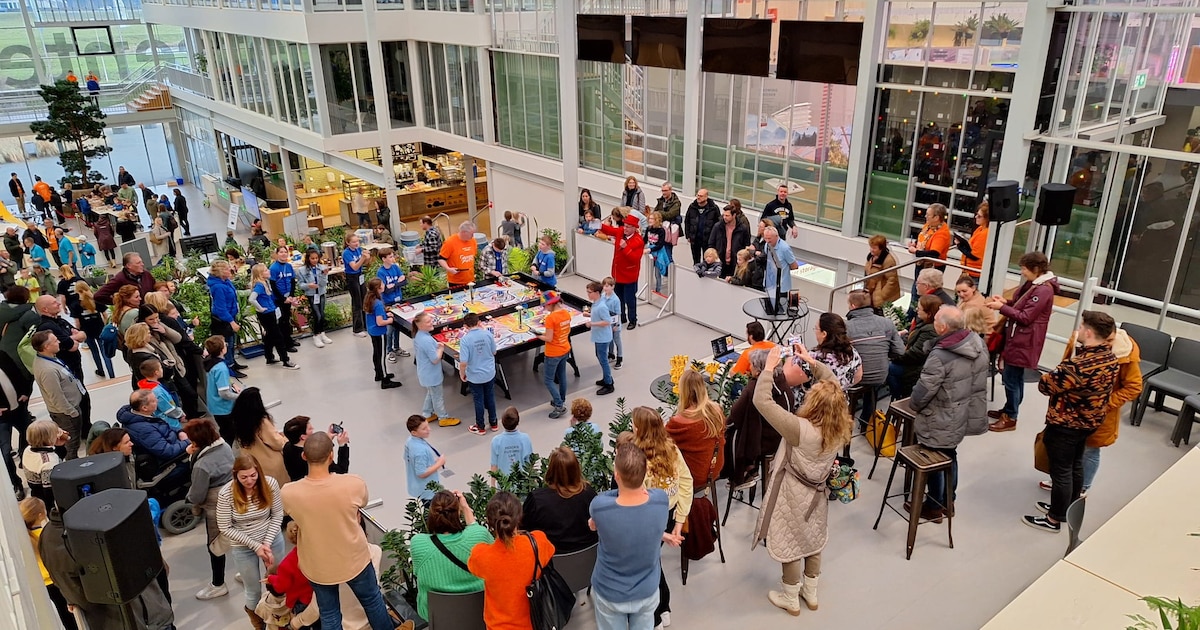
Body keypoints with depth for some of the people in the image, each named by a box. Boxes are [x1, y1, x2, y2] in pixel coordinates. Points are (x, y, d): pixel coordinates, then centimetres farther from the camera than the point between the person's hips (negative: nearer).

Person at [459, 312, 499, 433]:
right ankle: (494, 423, 37)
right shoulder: (487, 333, -13)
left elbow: (463, 362, -24)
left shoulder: (465, 339, -23)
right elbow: (494, 352, 1)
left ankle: (480, 427, 29)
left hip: (475, 376, -3)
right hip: (489, 373, 3)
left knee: (478, 401, 14)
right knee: (490, 397, 22)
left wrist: (462, 374, -3)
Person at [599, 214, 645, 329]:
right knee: (618, 298, 19)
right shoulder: (620, 232, -2)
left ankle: (632, 320, 21)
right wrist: (600, 226, -27)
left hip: (629, 276, -7)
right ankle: (622, 317, 35)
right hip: (617, 273, 7)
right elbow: (609, 230, -6)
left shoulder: (638, 241, -22)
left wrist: (626, 247, -36)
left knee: (629, 299, 4)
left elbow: (635, 258, -27)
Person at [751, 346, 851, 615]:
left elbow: (761, 401, -37)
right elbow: (834, 385, -1)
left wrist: (769, 366, -28)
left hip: (794, 495, -6)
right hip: (816, 492, 6)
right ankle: (811, 593, 45)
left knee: (791, 546, 15)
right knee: (813, 542, 25)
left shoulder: (800, 429, -36)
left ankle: (790, 599, 35)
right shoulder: (840, 427, -16)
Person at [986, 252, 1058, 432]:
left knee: (1011, 379, -3)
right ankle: (1008, 410, 32)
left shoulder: (1043, 290, -22)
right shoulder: (1034, 284, 10)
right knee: (1015, 377, 20)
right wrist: (1006, 302, 1)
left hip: (1023, 342, -10)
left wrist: (1002, 308, -20)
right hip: (1017, 339, 10)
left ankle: (1010, 419, 8)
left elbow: (1025, 317, -23)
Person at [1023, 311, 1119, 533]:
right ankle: (1067, 509, 40)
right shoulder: (1111, 358, -4)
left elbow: (1046, 385, -22)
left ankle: (1054, 520, 20)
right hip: (1089, 422, 9)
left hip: (1065, 425, -9)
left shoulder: (1079, 365, -33)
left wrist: (1050, 375, -3)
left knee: (1061, 471, 5)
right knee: (1075, 465, 23)